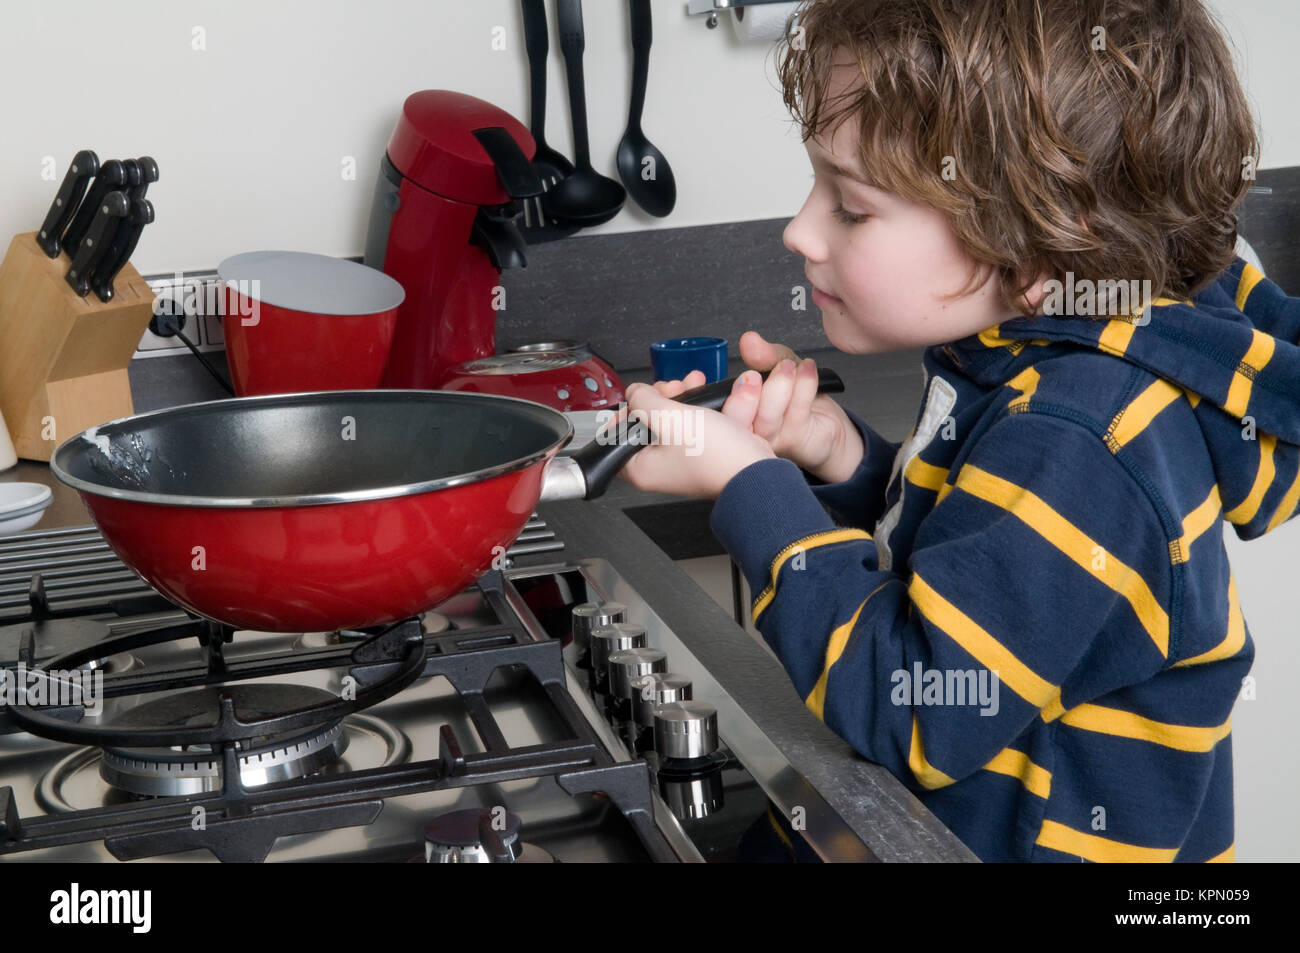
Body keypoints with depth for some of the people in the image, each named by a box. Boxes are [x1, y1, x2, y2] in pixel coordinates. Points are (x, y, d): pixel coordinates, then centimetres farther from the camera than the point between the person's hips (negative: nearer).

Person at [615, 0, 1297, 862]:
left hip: (1018, 838, -8)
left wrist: (745, 484, -21)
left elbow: (910, 716, -26)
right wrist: (844, 461, -6)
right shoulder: (1024, 360, 0)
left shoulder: (1076, 448, -27)